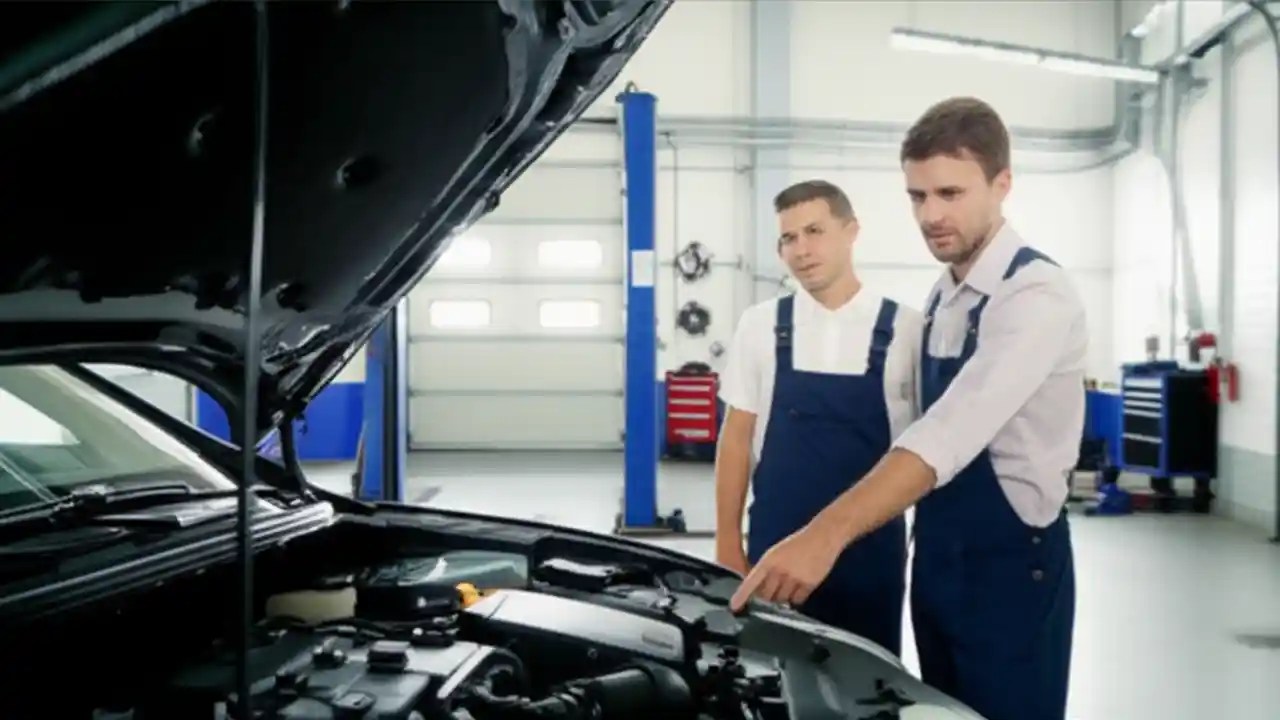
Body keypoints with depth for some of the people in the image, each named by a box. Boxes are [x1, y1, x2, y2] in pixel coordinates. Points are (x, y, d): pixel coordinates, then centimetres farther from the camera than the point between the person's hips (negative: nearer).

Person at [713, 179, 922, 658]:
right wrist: (728, 543, 2)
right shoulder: (760, 326, 1)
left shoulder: (907, 330, -3)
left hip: (872, 553, -1)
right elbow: (736, 438, 4)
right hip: (775, 549, 1)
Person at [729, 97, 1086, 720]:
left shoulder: (1037, 296, -21)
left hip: (1009, 564, -8)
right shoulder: (942, 297, 7)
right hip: (938, 558, 8)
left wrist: (828, 534, -45)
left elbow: (955, 430, -35)